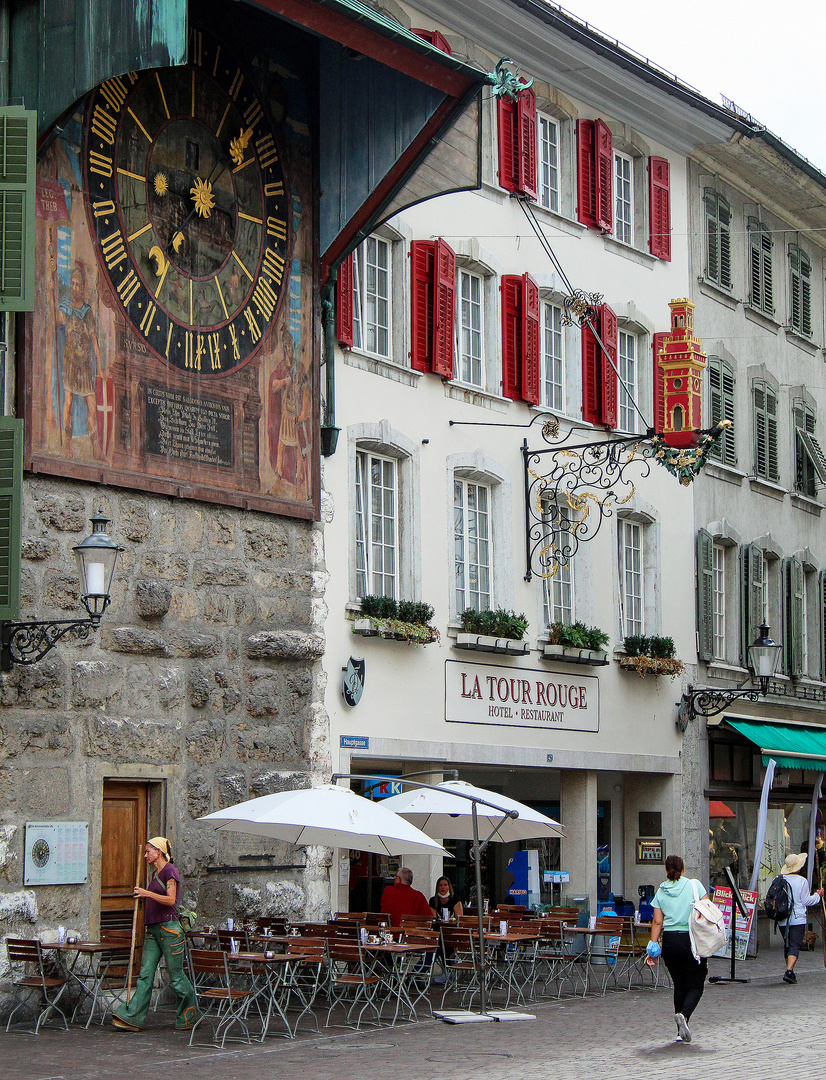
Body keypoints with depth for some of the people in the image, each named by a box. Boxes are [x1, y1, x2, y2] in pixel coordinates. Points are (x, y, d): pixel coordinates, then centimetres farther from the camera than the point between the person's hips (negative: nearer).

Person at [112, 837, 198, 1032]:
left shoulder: (169, 871, -7)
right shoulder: (156, 874, 19)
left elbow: (170, 900, -18)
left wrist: (148, 893, -25)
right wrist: (142, 895, 15)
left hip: (169, 927, -9)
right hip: (153, 929, 9)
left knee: (176, 976, -1)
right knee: (145, 974, 0)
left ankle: (189, 1018, 12)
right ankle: (132, 1018, -7)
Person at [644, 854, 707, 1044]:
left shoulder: (661, 891, 5)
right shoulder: (694, 886, -2)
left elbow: (657, 922, 3)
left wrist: (653, 947, 5)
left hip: (669, 941, 3)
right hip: (691, 940, -3)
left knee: (679, 985, 14)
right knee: (695, 984, 5)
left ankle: (681, 1031, 11)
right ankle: (684, 1015, -22)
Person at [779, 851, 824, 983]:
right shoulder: (802, 881, -9)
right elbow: (806, 901, -6)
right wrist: (817, 895, 10)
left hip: (783, 920, 4)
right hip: (798, 919, -4)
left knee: (787, 945, 17)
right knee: (795, 946, -6)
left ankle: (789, 971, 22)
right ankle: (789, 971, -22)